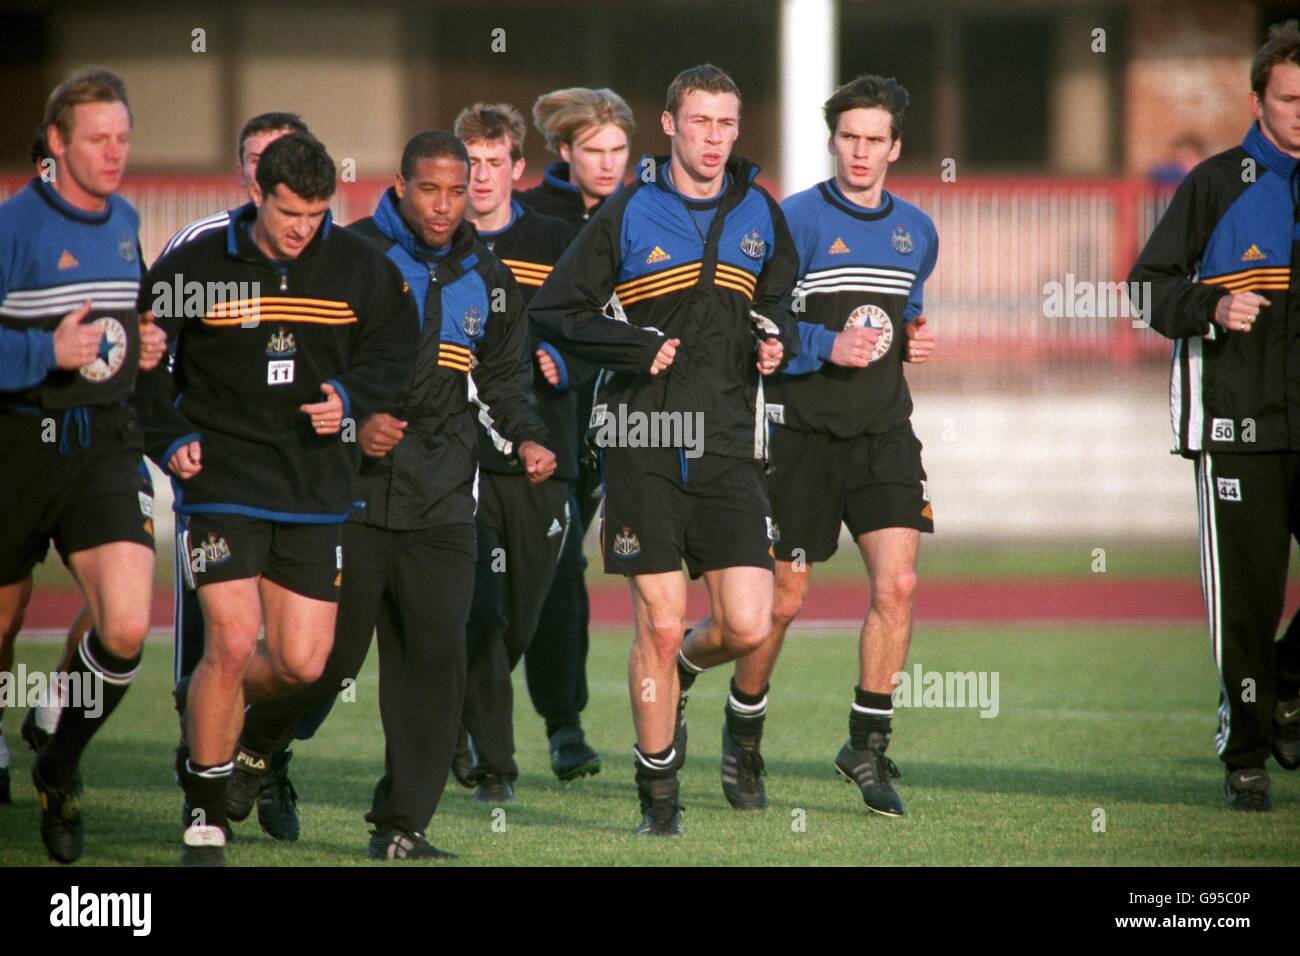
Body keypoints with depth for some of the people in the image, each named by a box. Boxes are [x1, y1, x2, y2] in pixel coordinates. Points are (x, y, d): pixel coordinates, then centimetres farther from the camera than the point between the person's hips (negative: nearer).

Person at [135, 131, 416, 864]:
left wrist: (351, 398, -9)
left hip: (317, 485, 3)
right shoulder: (195, 266, -5)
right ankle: (206, 819, 0)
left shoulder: (359, 268, 1)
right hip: (223, 477, -3)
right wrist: (169, 438, -6)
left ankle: (216, 711, 36)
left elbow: (395, 348, 10)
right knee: (233, 643, -15)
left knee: (302, 663, 1)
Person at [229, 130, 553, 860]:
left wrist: (527, 438, 5)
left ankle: (403, 824, 3)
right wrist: (351, 421, -18)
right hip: (353, 487, -4)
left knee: (435, 655, -4)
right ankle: (249, 740, 28)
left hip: (443, 497, 4)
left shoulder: (487, 277, 13)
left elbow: (504, 376, 23)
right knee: (332, 650, -2)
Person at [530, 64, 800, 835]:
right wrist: (637, 350, -10)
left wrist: (777, 339, 3)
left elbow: (780, 300, 25)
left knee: (748, 627, -7)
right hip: (644, 442, -3)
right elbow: (554, 311, 1)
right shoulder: (629, 214, -1)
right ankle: (658, 789, 12)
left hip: (728, 444, 3)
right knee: (661, 626, -3)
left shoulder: (759, 213, 9)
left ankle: (674, 674, 26)